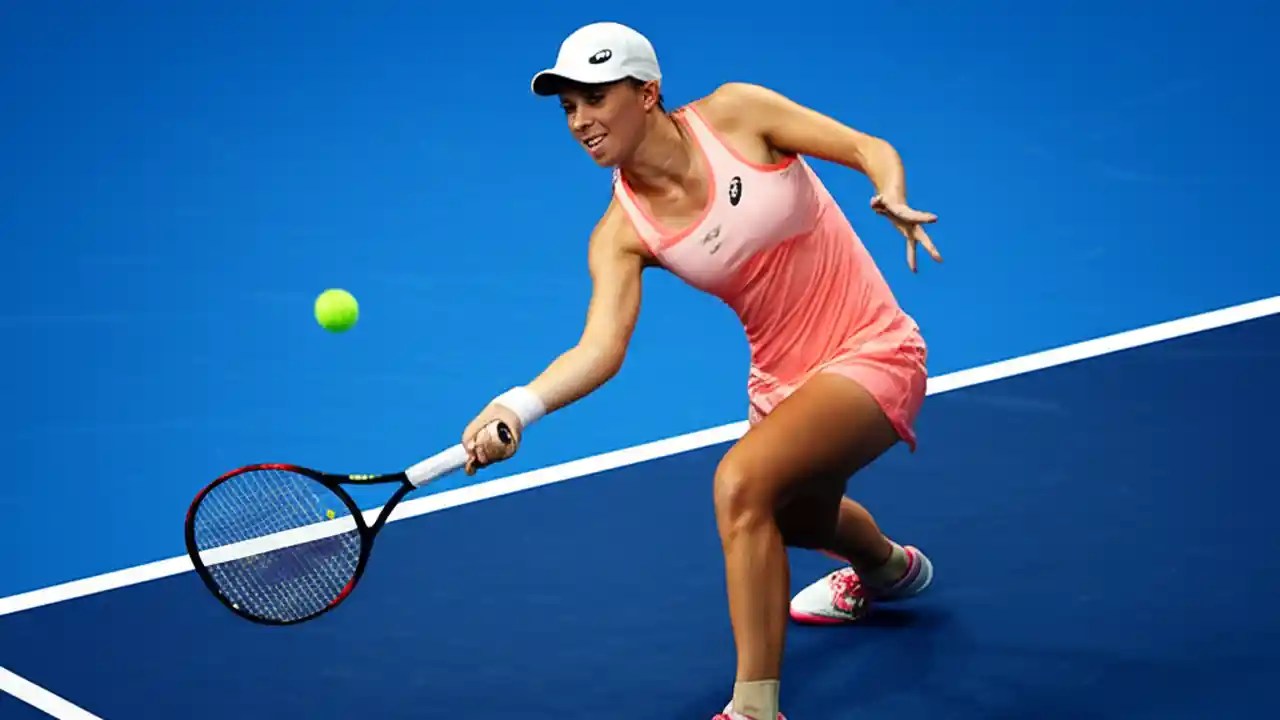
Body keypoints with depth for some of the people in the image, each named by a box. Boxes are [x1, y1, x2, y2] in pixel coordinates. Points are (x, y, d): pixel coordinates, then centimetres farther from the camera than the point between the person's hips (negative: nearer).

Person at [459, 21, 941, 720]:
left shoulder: (734, 112, -15)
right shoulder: (621, 233, -8)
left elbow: (870, 149, -9)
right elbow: (600, 347, -22)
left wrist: (893, 200, -32)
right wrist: (517, 406, -40)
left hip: (871, 354, -6)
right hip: (782, 380, 6)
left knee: (740, 482, -29)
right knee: (798, 518, 31)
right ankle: (888, 567, 72)